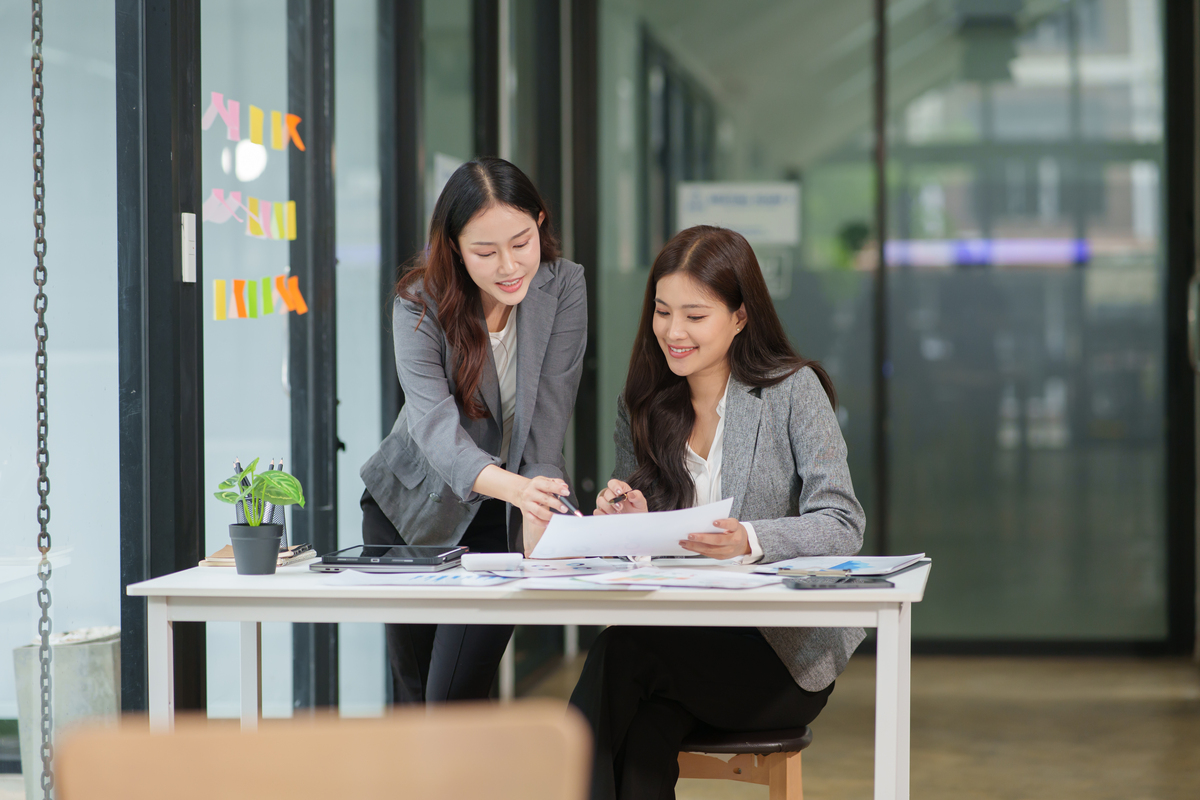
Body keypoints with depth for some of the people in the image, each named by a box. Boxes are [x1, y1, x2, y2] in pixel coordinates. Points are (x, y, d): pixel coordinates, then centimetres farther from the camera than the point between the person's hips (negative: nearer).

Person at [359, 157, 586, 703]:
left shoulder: (563, 287, -15)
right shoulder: (420, 304, -21)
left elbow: (546, 422, -18)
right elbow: (434, 424, -35)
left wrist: (535, 510, -36)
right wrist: (515, 487, -54)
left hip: (502, 517, 0)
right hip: (410, 504, 0)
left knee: (455, 699, -12)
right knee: (411, 689, 12)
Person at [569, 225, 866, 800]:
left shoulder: (793, 391, -1)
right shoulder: (640, 407, 13)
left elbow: (843, 526, -13)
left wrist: (748, 541, -32)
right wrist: (629, 523, -11)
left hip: (784, 647, -3)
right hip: (676, 634, 3)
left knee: (624, 651, -31)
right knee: (642, 752, -32)